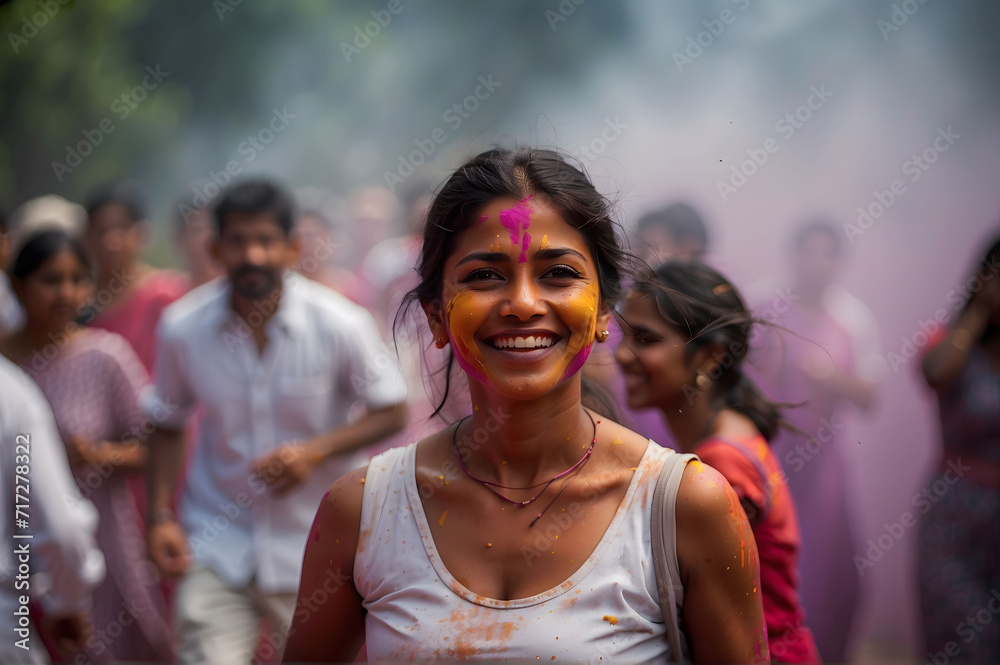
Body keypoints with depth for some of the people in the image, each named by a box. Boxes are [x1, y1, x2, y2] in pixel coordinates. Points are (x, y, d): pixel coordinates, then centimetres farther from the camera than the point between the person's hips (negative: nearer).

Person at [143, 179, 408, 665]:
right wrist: (160, 515, -1)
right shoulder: (182, 327, -7)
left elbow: (392, 412, -3)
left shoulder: (341, 324, -12)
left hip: (311, 549, 0)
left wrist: (316, 451, -18)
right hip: (215, 541, 1)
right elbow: (168, 425, 8)